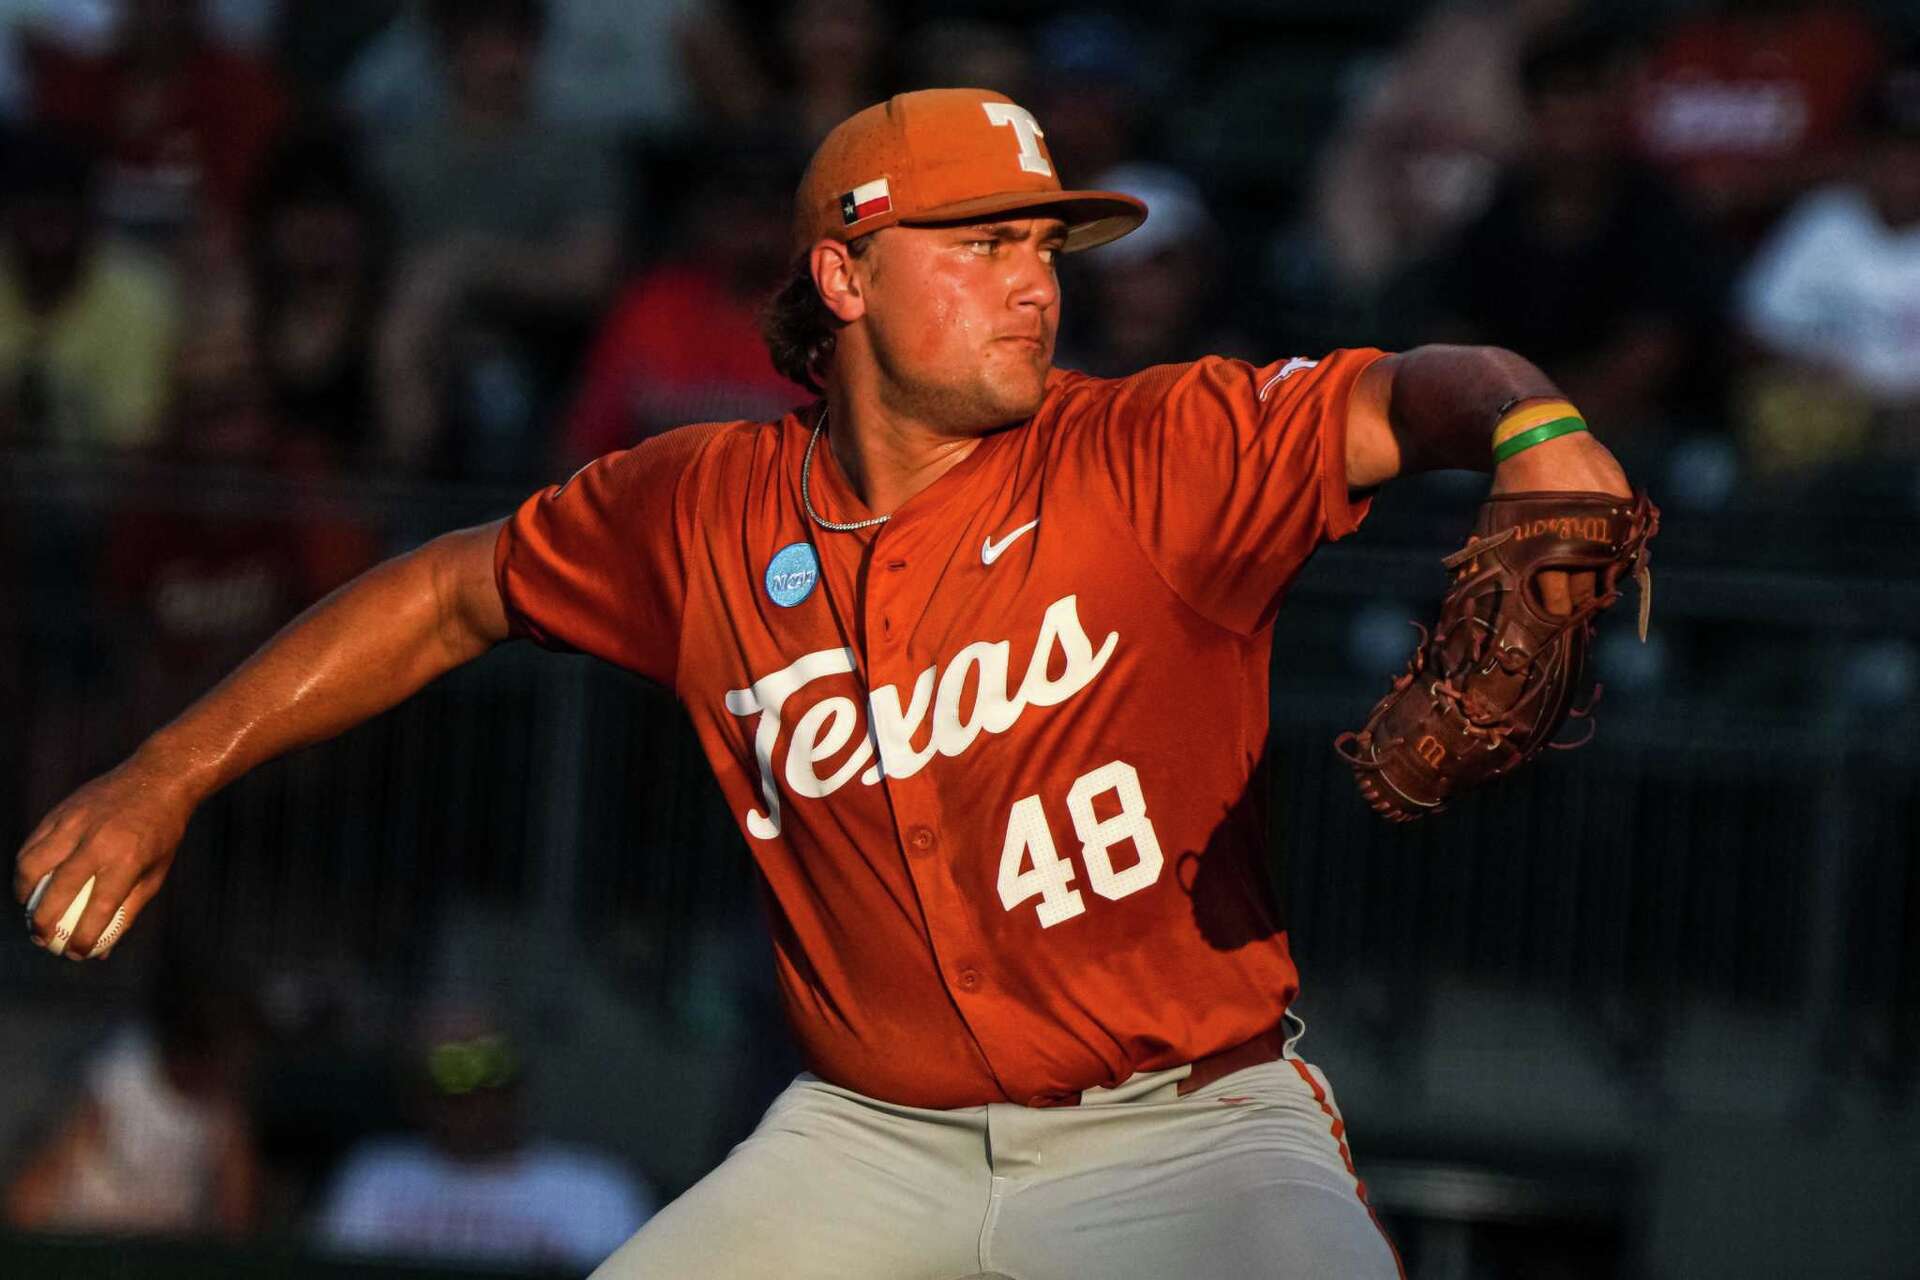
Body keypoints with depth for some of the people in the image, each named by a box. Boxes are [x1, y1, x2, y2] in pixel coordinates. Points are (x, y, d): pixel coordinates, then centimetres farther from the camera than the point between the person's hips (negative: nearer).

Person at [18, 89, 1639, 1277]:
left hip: (1189, 1133, -3)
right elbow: (454, 593, 16)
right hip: (875, 1147, 3)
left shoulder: (1154, 461, -10)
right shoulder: (712, 515, 1)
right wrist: (166, 778, 16)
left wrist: (1531, 429, -46)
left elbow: (1416, 393, -22)